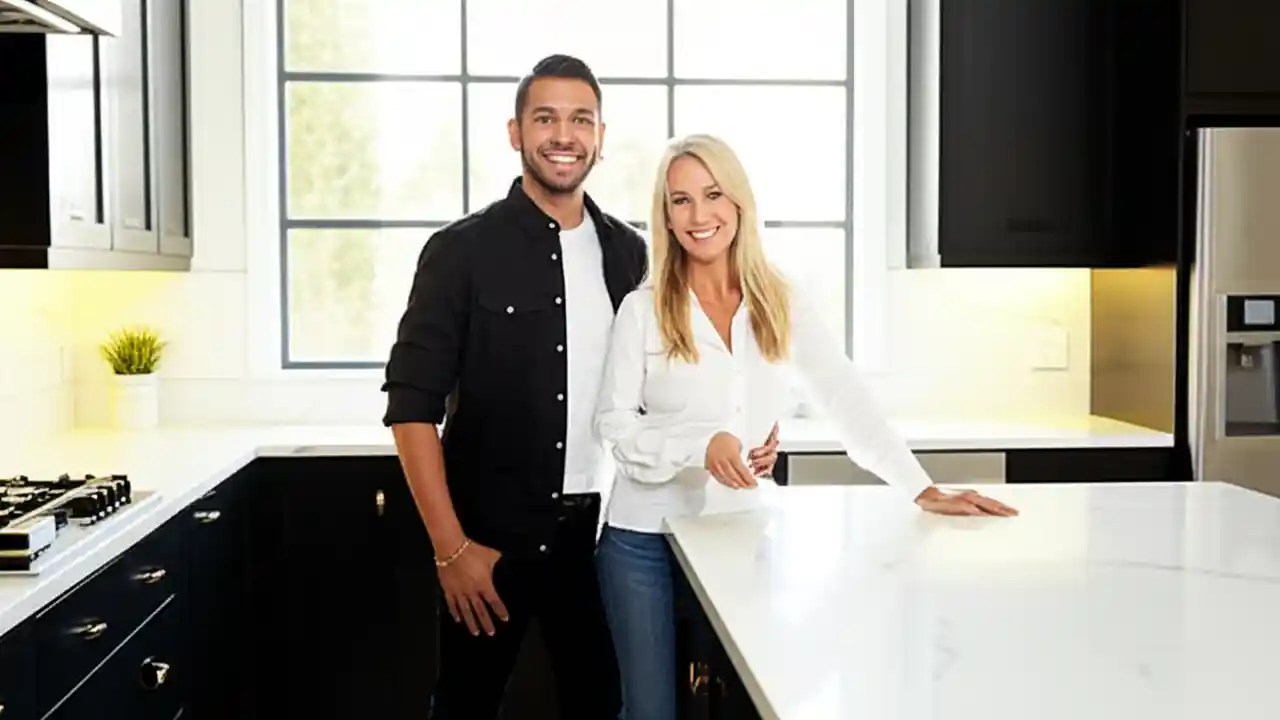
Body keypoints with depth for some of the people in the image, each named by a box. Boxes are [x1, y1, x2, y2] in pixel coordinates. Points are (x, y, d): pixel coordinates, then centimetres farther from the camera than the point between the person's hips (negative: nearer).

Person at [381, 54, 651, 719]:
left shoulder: (628, 253, 5)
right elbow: (412, 406, -10)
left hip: (600, 531, 3)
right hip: (491, 537, -3)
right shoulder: (462, 250, -7)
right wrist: (451, 547, -13)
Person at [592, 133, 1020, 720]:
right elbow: (613, 423, -5)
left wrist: (924, 491, -10)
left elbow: (847, 401, -2)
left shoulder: (783, 305, 2)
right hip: (645, 536, -1)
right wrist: (699, 447, -21)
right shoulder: (642, 309, -3)